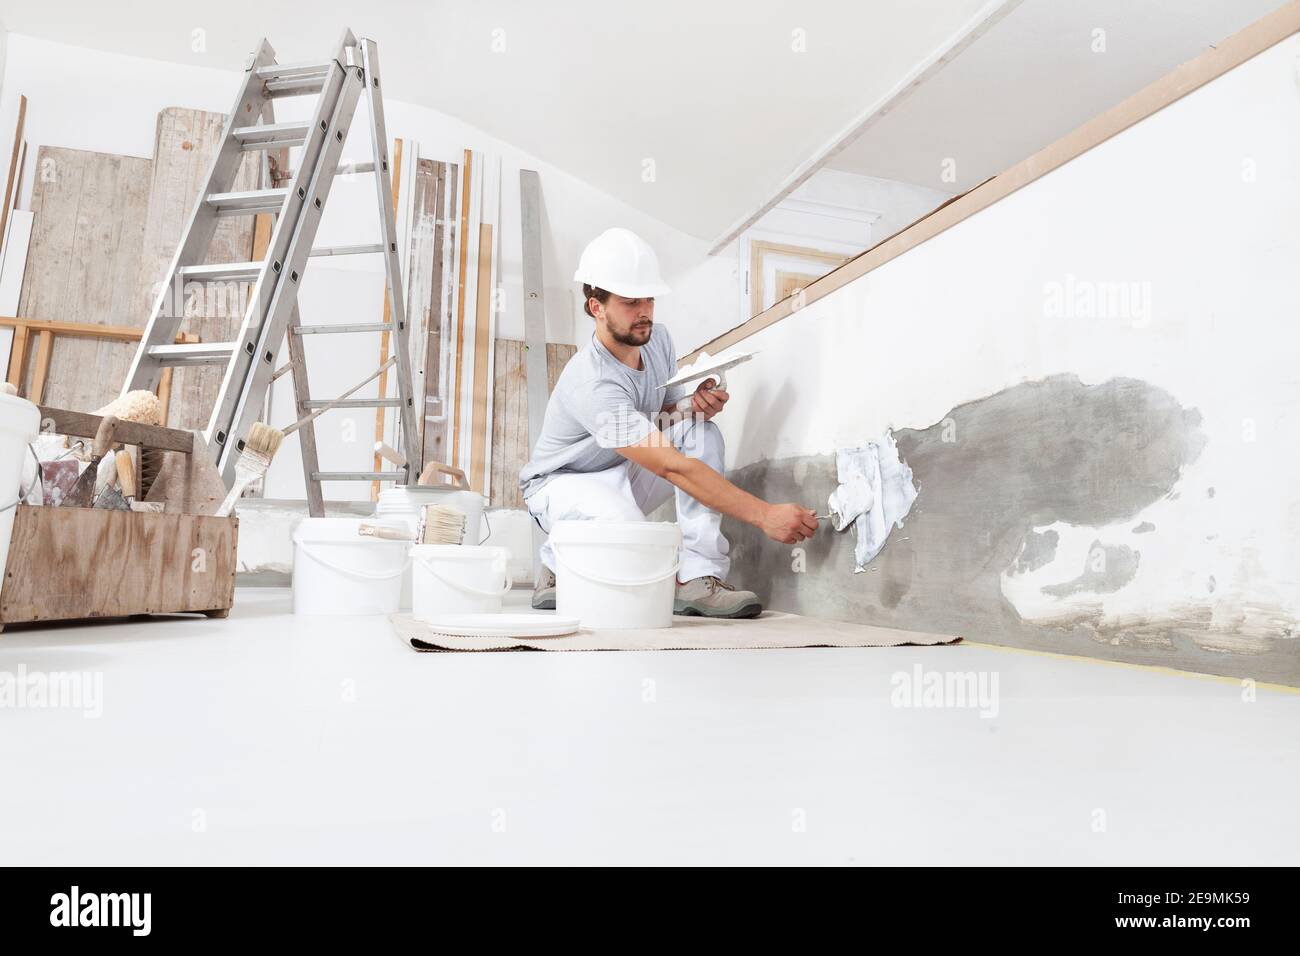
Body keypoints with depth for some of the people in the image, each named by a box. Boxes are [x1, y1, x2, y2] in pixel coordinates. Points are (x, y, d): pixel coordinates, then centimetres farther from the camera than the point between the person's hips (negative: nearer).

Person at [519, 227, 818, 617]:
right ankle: (557, 565, -3)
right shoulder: (592, 383, -33)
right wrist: (765, 515, -43)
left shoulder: (658, 339, -7)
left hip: (624, 480, 8)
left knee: (700, 428, -17)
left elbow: (668, 408, 8)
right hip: (561, 484, -7)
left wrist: (698, 402, -19)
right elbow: (672, 467, -40)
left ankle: (699, 579, -22)